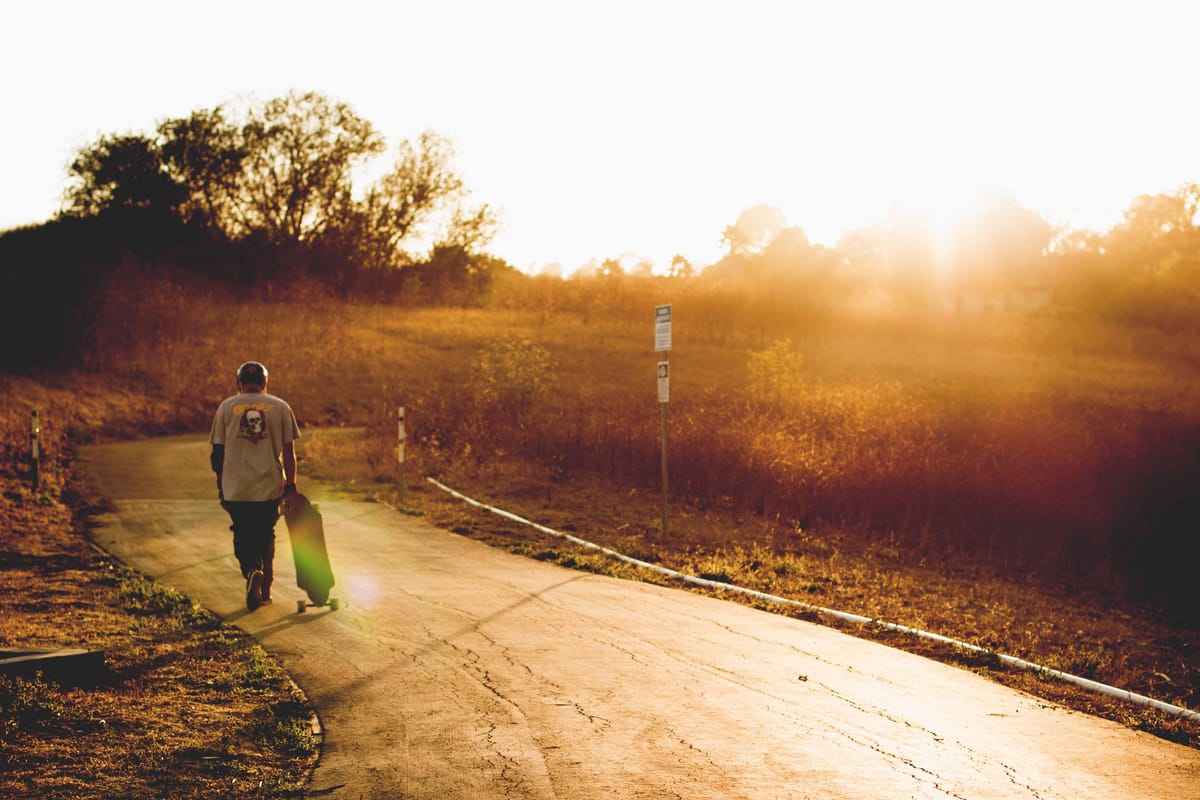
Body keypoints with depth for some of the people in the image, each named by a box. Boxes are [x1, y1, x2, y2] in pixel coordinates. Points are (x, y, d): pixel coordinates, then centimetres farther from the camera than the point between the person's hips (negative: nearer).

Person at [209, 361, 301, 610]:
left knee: (243, 536, 8)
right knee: (266, 538, 15)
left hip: (236, 489, -1)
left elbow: (218, 451, 3)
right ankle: (265, 591, 18)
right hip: (270, 487, 1)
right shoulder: (280, 407, 3)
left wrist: (220, 485, 10)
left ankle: (252, 570, -19)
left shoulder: (227, 407, 3)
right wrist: (291, 484, 7)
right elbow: (288, 451, 1)